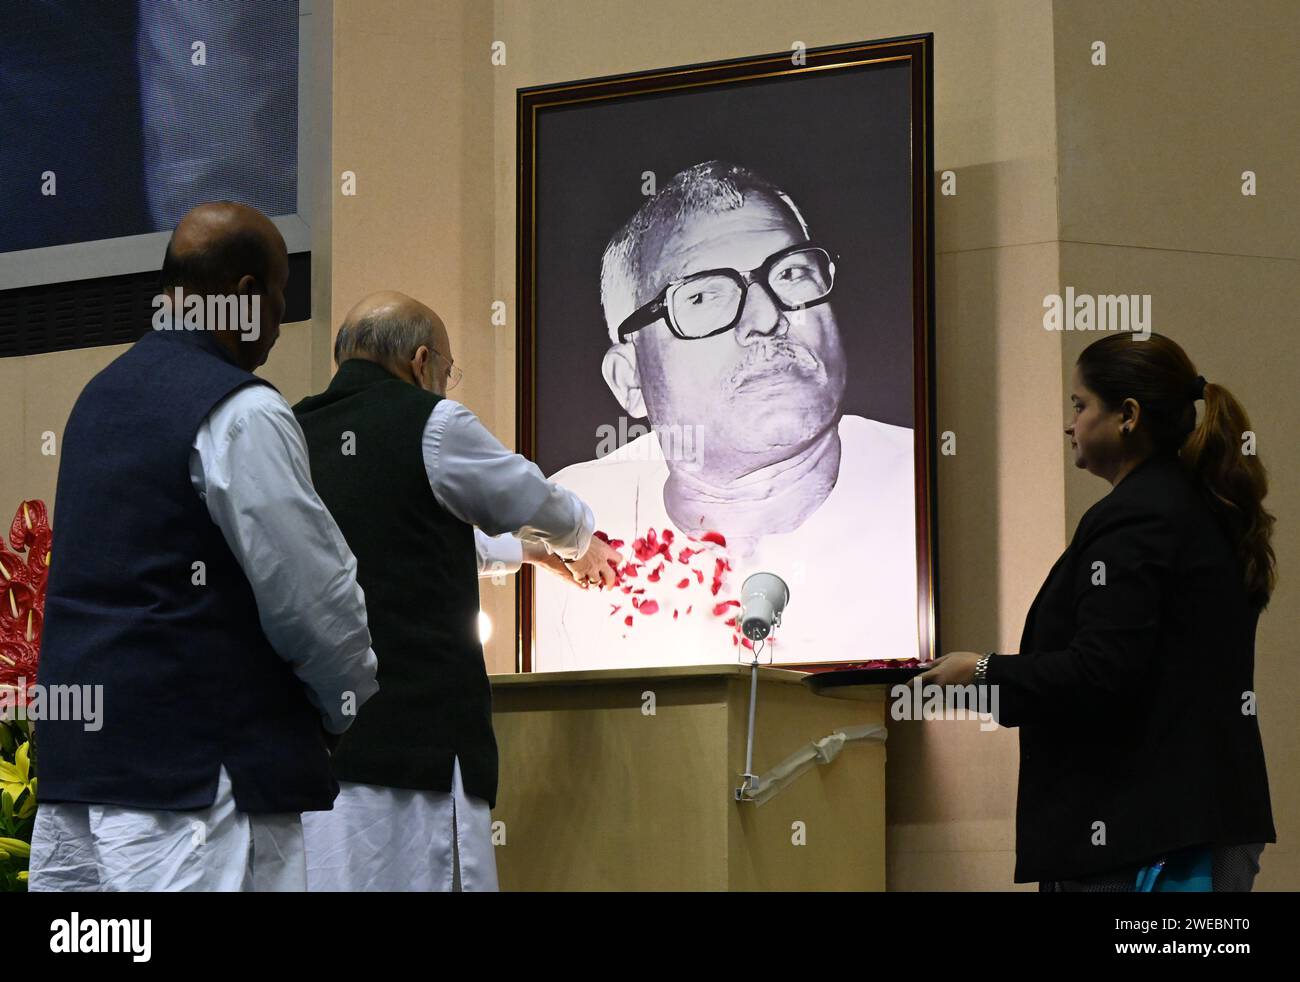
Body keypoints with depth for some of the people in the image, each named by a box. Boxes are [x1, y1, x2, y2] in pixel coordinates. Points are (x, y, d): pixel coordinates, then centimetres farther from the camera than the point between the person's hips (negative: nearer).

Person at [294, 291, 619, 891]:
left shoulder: (297, 434, 17)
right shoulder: (428, 423, -3)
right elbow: (541, 504, 12)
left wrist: (529, 550, 42)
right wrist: (581, 548, 36)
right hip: (413, 739, -7)